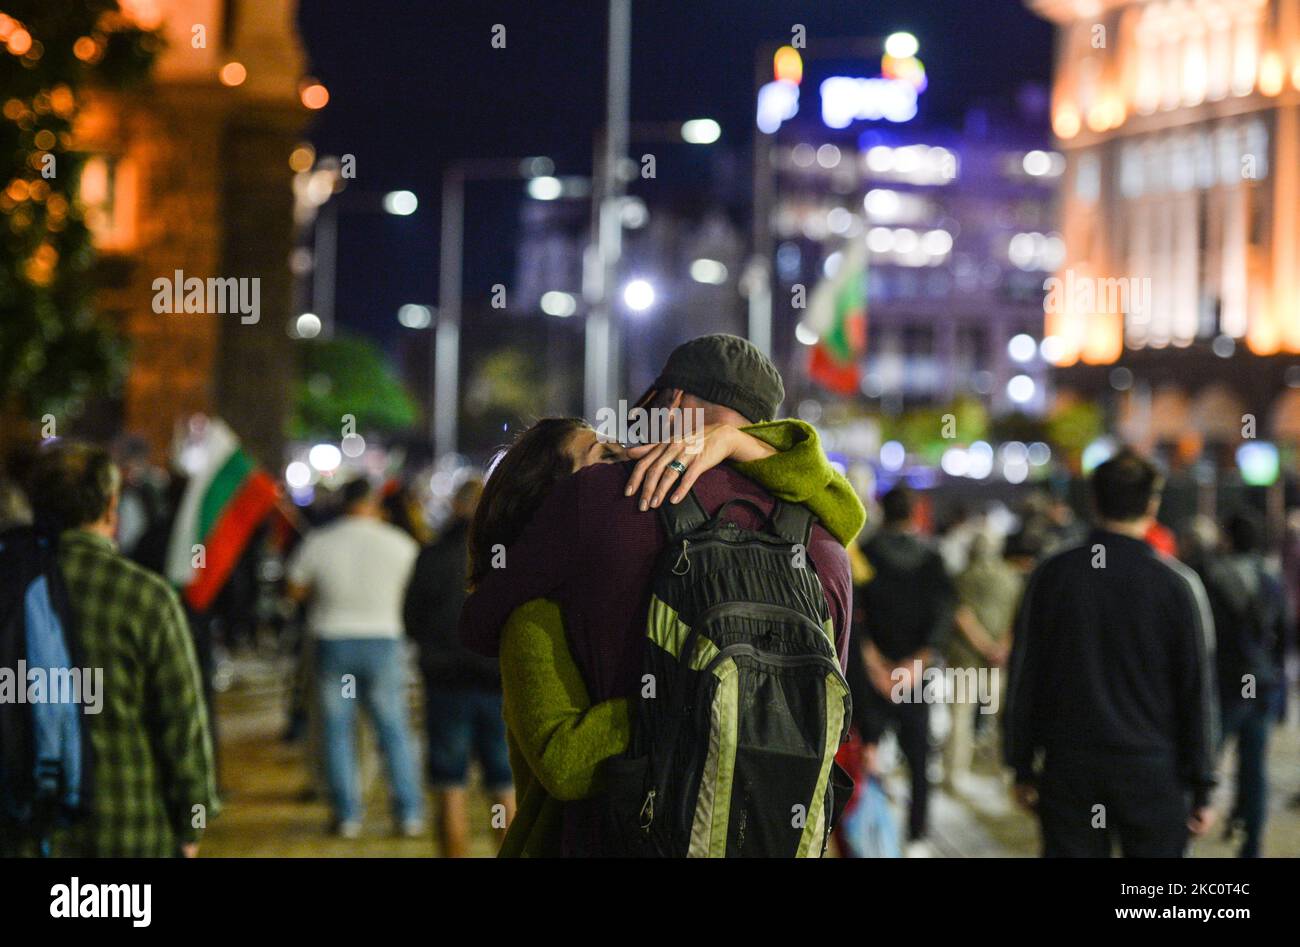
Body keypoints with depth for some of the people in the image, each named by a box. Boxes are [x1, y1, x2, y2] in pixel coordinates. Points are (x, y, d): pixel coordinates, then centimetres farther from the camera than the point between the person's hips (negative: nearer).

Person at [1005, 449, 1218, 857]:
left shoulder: (1052, 575, 0)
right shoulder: (1178, 585, -6)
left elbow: (1024, 679, 4)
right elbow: (1197, 691, -3)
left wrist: (1022, 767, 12)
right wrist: (1201, 789, 3)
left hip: (1069, 770, 2)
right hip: (1152, 776, -2)